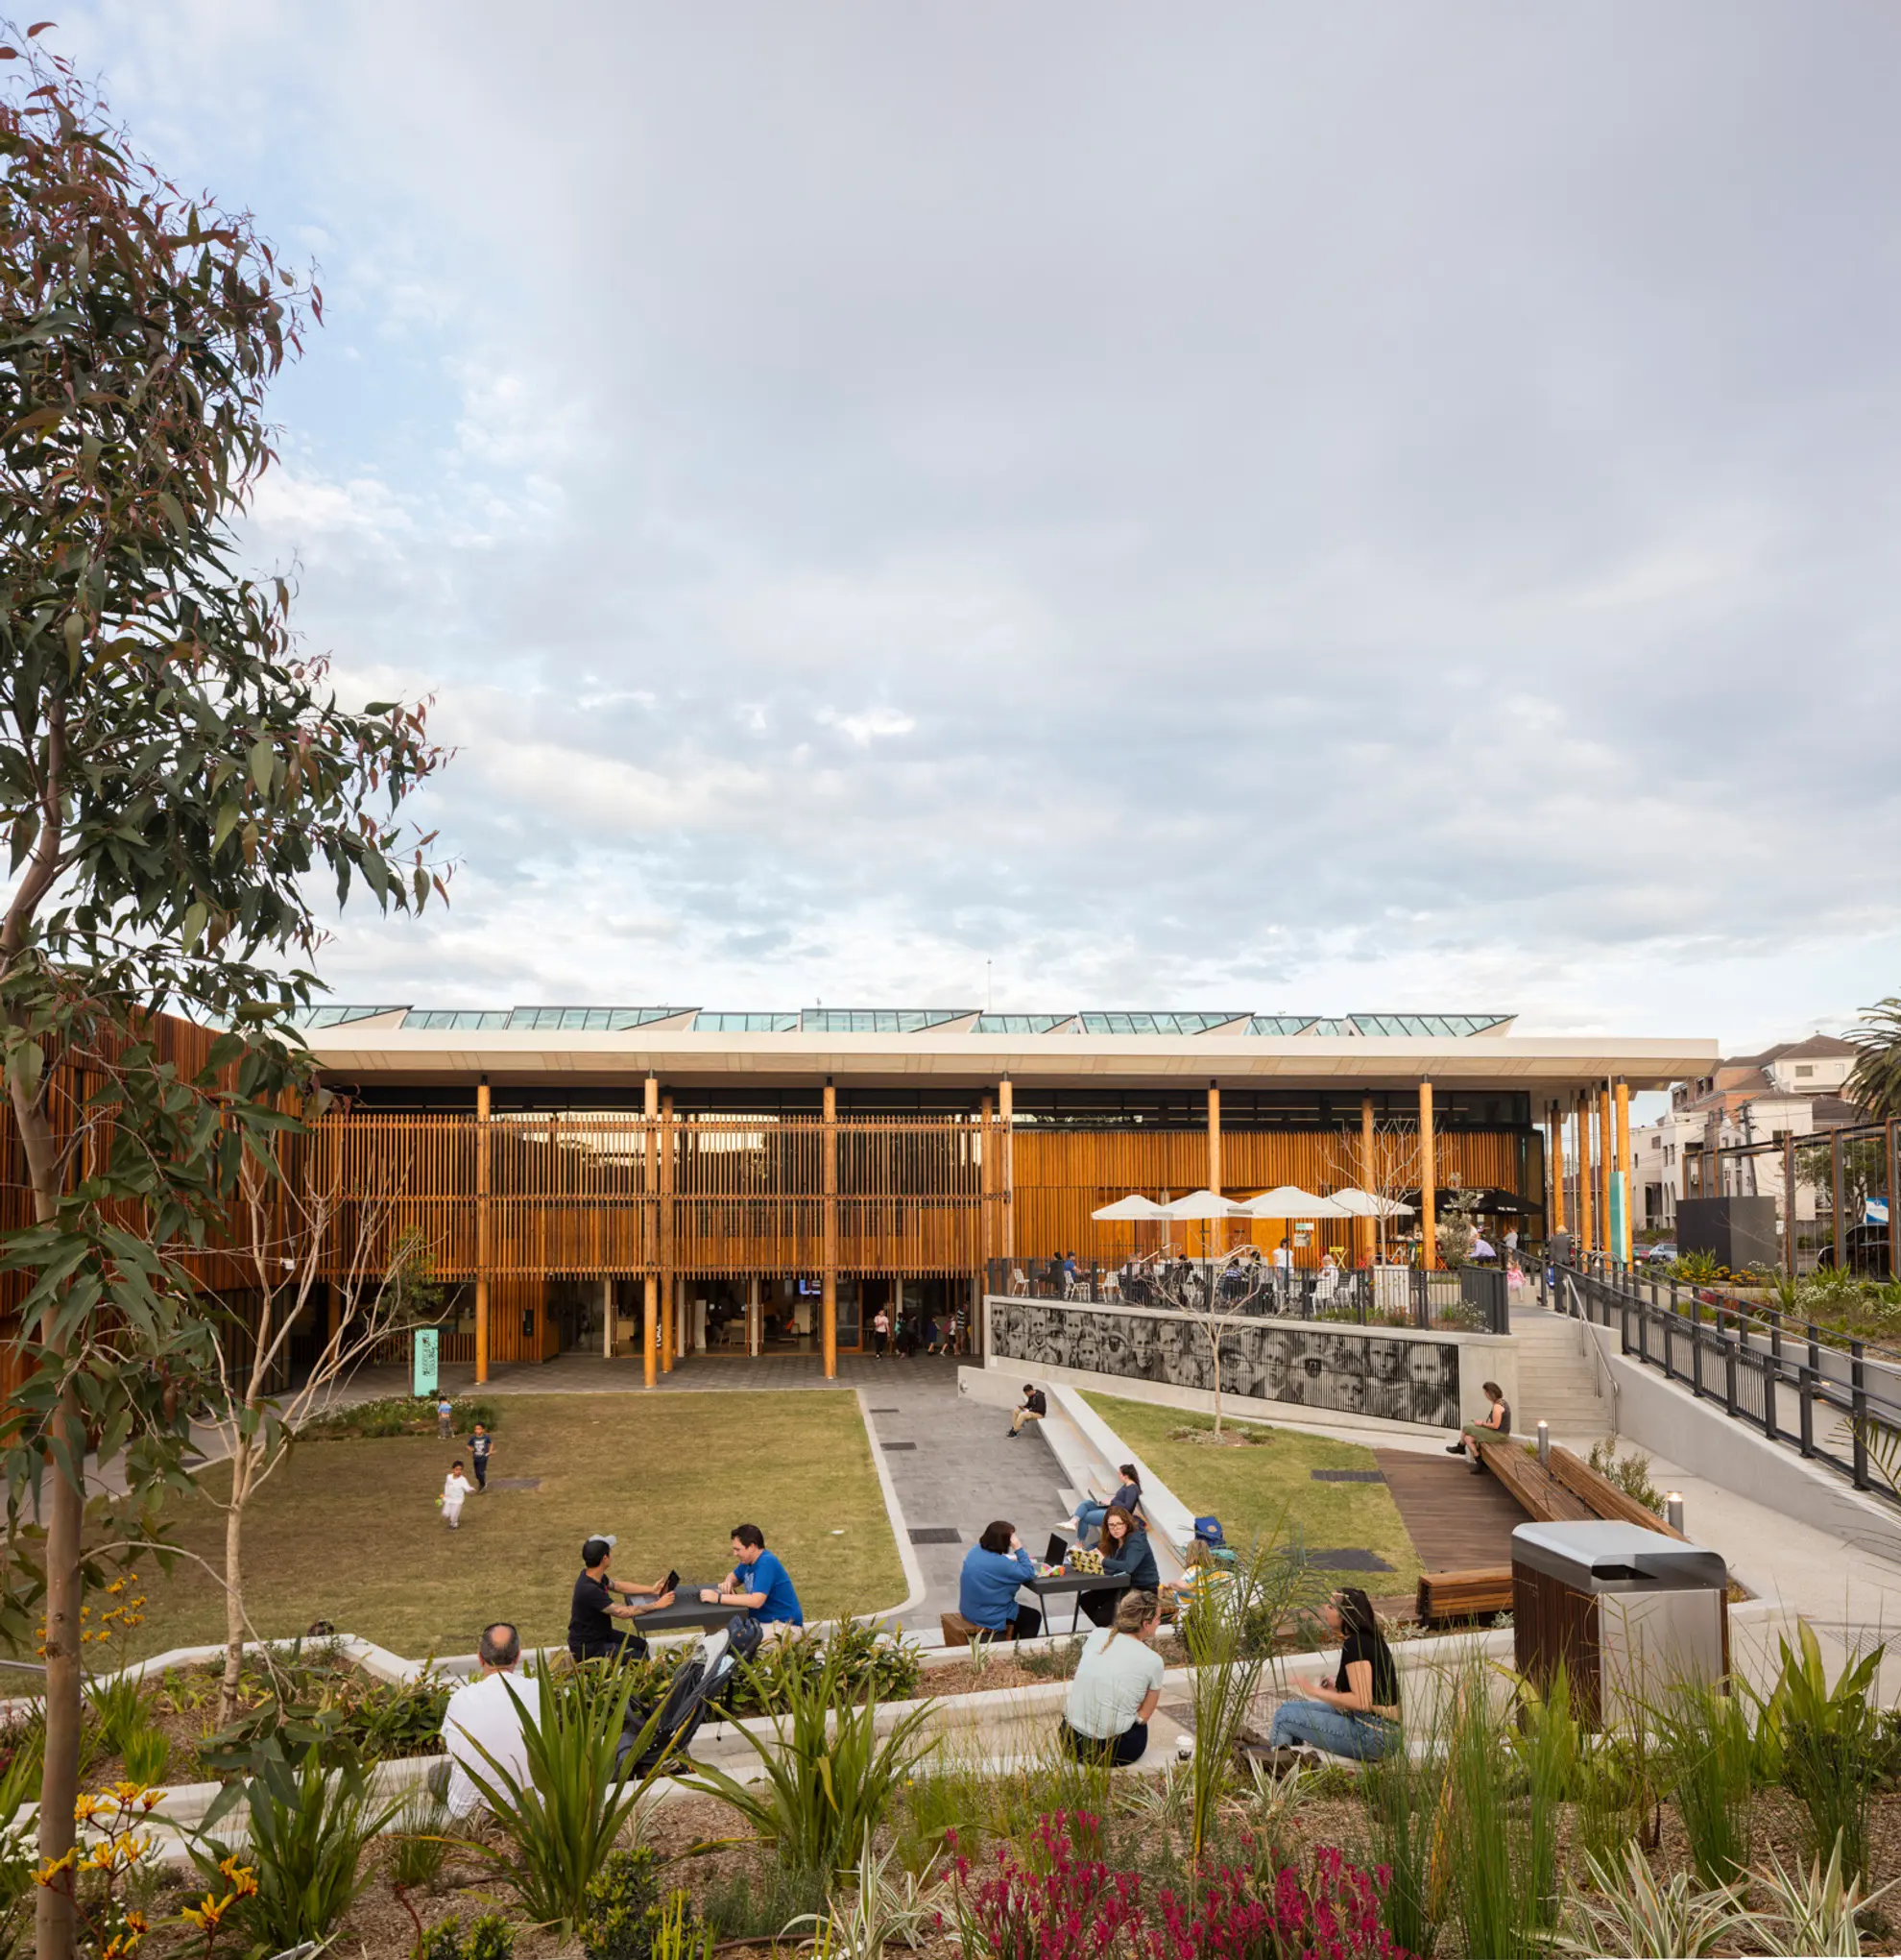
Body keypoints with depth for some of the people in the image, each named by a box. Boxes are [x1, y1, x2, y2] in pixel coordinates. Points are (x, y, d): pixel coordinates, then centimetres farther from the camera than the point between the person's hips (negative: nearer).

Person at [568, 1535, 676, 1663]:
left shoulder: (594, 1575, -5)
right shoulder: (589, 1590, -33)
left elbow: (617, 1585, 14)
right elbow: (623, 1612, -29)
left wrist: (651, 1589, 9)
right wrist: (657, 1605, -21)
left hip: (601, 1633, 9)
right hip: (587, 1648, -9)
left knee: (641, 1645, 10)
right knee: (639, 1657, -10)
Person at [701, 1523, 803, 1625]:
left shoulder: (766, 1563, -21)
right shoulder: (748, 1561, 6)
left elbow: (756, 1601, -30)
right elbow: (734, 1575, 25)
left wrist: (719, 1598, -27)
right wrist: (728, 1582, 0)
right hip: (762, 1620, 9)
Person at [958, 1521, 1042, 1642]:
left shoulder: (975, 1550, -3)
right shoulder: (1000, 1564, -28)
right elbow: (1029, 1574, -19)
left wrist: (1011, 1558, 6)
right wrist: (1019, 1549, -19)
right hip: (988, 1617, -8)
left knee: (1017, 1610, 32)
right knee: (1034, 1617, 13)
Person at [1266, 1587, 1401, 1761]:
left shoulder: (1355, 1644, -17)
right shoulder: (1371, 1639, 12)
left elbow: (1362, 1702, -24)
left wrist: (1317, 1692, -15)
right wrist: (1335, 1691, 9)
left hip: (1370, 1737, -10)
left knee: (1284, 1716, -5)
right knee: (1290, 1708, 17)